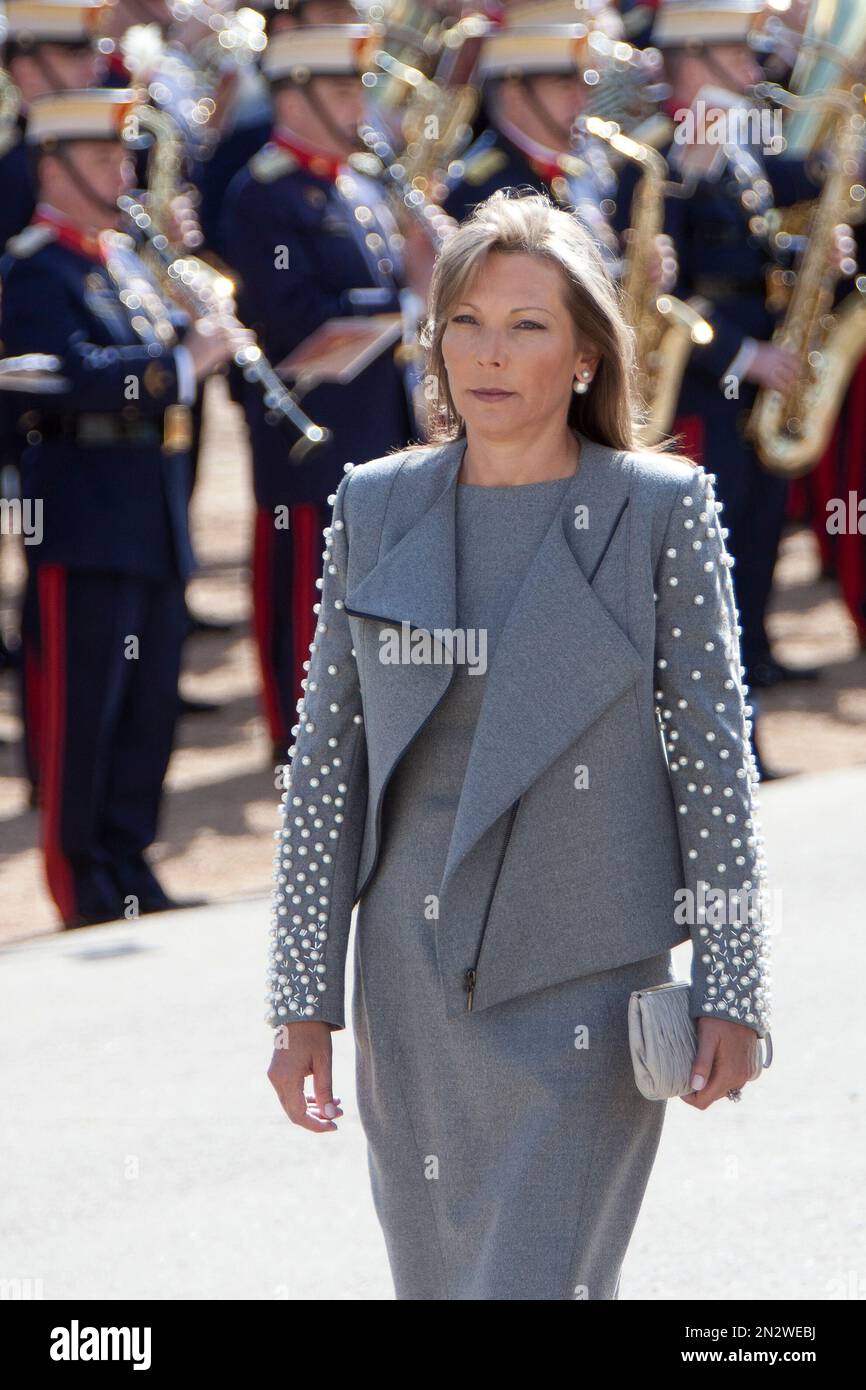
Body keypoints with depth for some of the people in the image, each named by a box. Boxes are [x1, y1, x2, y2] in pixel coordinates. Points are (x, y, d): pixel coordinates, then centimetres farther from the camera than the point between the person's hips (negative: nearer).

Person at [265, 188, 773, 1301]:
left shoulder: (661, 510, -4)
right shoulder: (373, 509, 5)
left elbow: (713, 753, -2)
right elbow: (326, 760, 7)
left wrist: (732, 989, -5)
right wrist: (302, 997, 5)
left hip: (581, 992, -4)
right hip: (410, 988, 4)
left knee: (536, 1278, -10)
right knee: (434, 1277, 12)